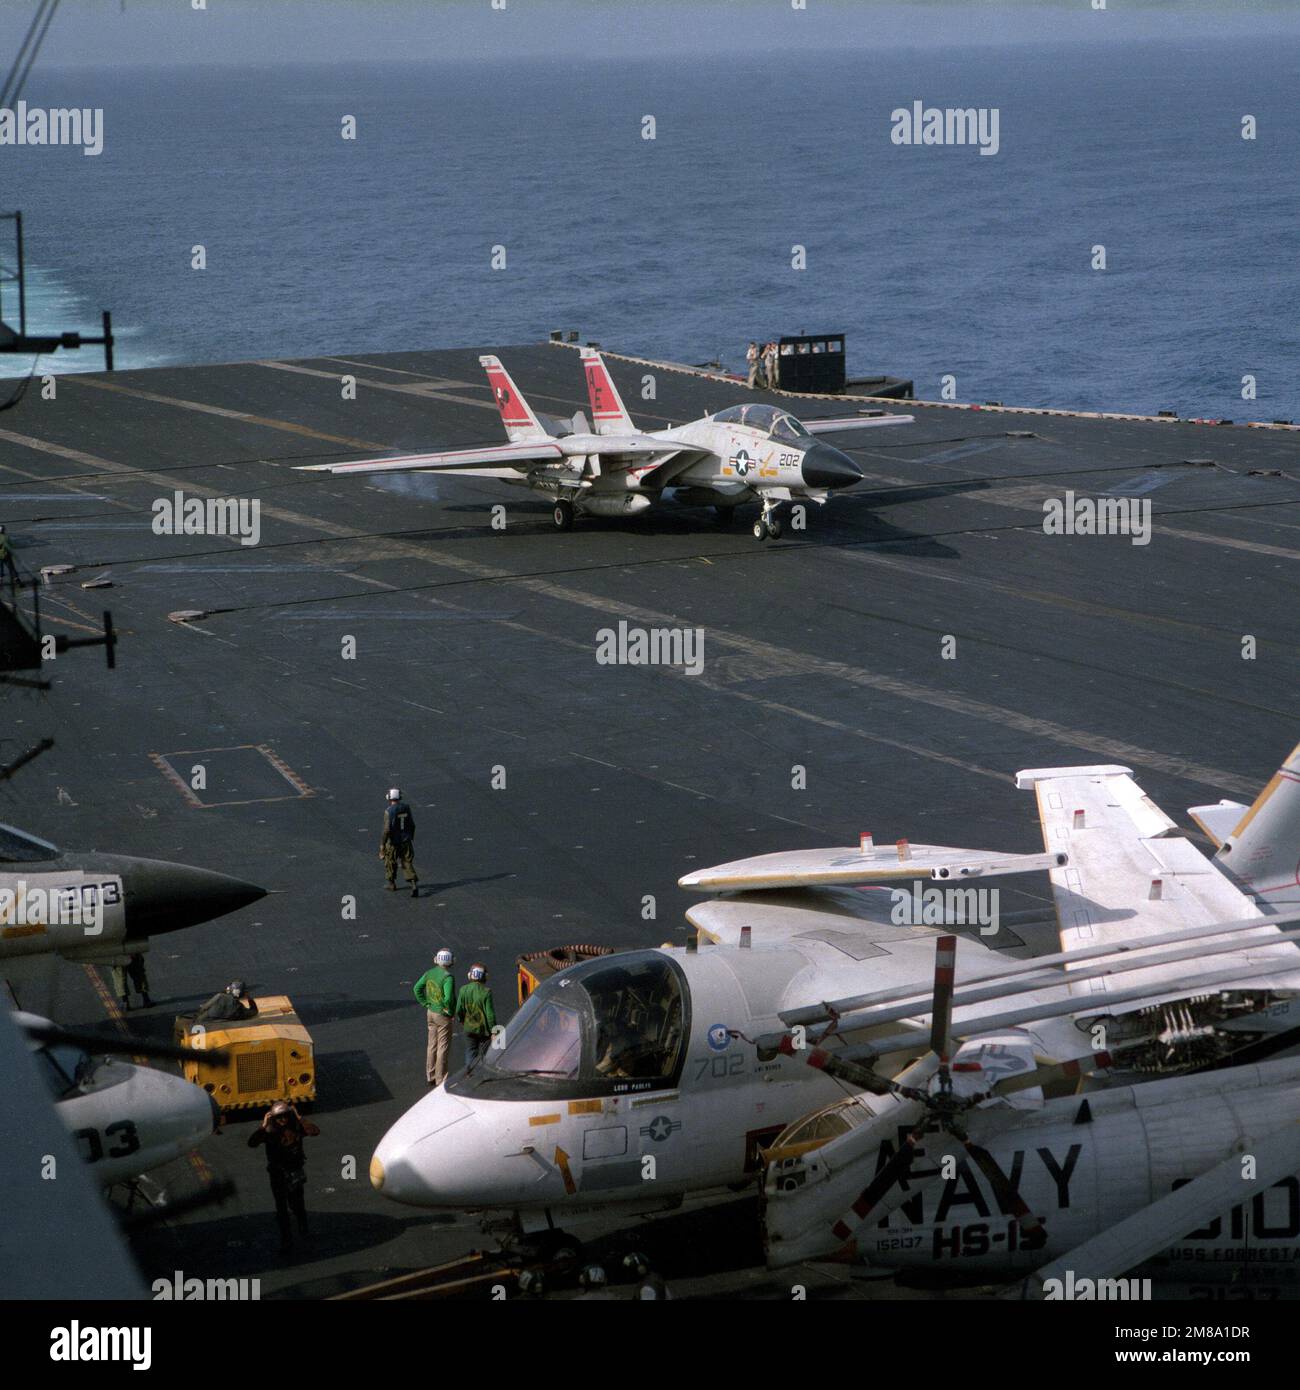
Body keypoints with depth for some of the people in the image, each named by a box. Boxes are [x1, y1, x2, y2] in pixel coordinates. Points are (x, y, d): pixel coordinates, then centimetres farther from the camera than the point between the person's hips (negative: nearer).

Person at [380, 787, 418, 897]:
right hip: (406, 841, 4)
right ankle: (414, 885, -15)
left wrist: (382, 845, -18)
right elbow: (412, 825, 6)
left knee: (390, 863, 21)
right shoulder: (406, 808, -2)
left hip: (393, 842, -4)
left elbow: (387, 829, -24)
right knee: (407, 864, 5)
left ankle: (392, 885, 36)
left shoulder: (389, 811, -19)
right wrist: (411, 838, 22)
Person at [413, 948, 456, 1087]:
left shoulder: (429, 973, -1)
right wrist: (451, 1012, -15)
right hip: (443, 1015, -7)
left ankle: (430, 1076, 26)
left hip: (431, 1013, 7)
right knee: (443, 1048, 3)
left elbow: (417, 989, 5)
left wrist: (426, 1004, 9)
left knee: (432, 1045, 18)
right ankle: (440, 1079, 8)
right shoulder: (447, 977, -23)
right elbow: (448, 998, -31)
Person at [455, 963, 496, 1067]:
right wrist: (493, 1031, -8)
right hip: (484, 1029, -3)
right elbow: (490, 1013, -17)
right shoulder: (486, 992, -18)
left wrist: (462, 1020, 20)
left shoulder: (464, 990, -8)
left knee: (470, 1052, 16)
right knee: (483, 1055, 9)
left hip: (469, 1028, 3)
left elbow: (459, 1010, -1)